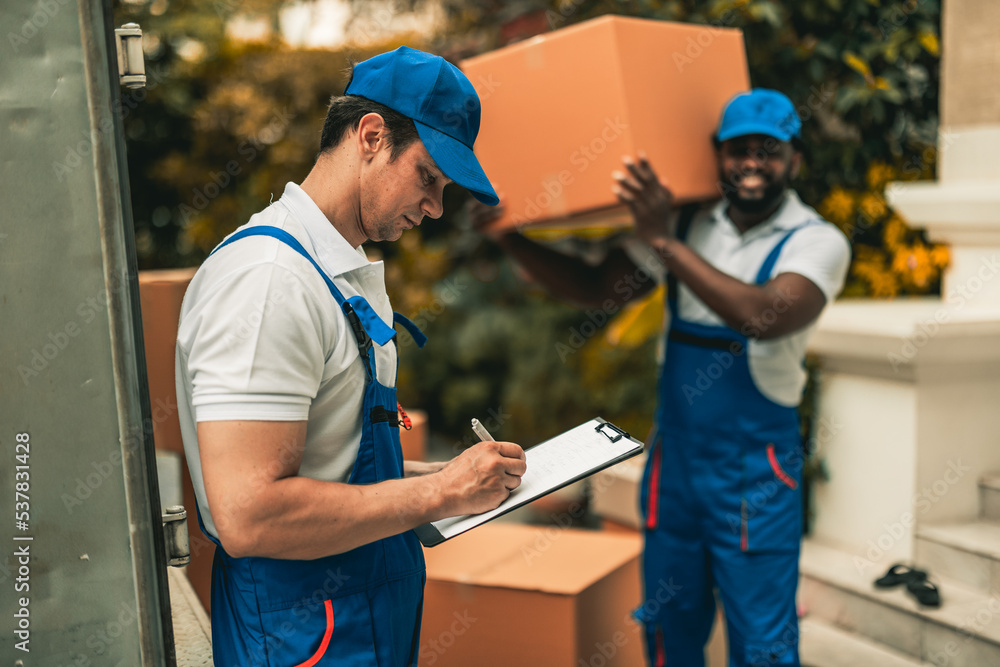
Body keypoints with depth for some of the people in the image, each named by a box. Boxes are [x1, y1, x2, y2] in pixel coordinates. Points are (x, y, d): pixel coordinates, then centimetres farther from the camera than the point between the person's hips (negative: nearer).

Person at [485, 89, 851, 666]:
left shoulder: (817, 243, -9)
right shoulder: (686, 226, 5)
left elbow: (764, 315, -28)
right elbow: (594, 287, 5)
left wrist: (663, 240, -29)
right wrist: (509, 237, -5)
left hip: (754, 471, -4)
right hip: (673, 453, 4)